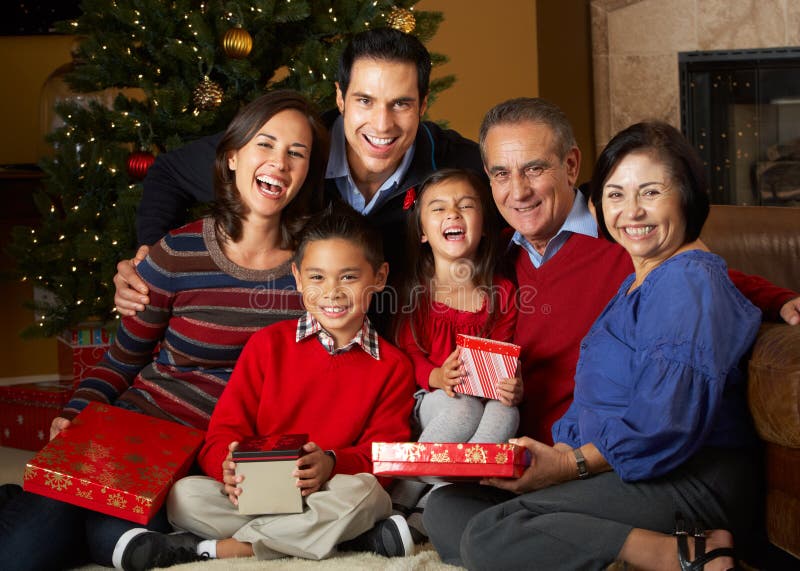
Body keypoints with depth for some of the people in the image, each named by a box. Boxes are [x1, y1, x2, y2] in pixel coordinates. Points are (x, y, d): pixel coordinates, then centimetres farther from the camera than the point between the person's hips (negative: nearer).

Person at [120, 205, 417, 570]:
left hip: (327, 495, 0)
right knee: (184, 496, -25)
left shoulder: (393, 367, 7)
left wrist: (332, 464, -22)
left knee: (362, 492, -35)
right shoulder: (268, 344, 8)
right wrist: (230, 466, -22)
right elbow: (223, 432, 3)